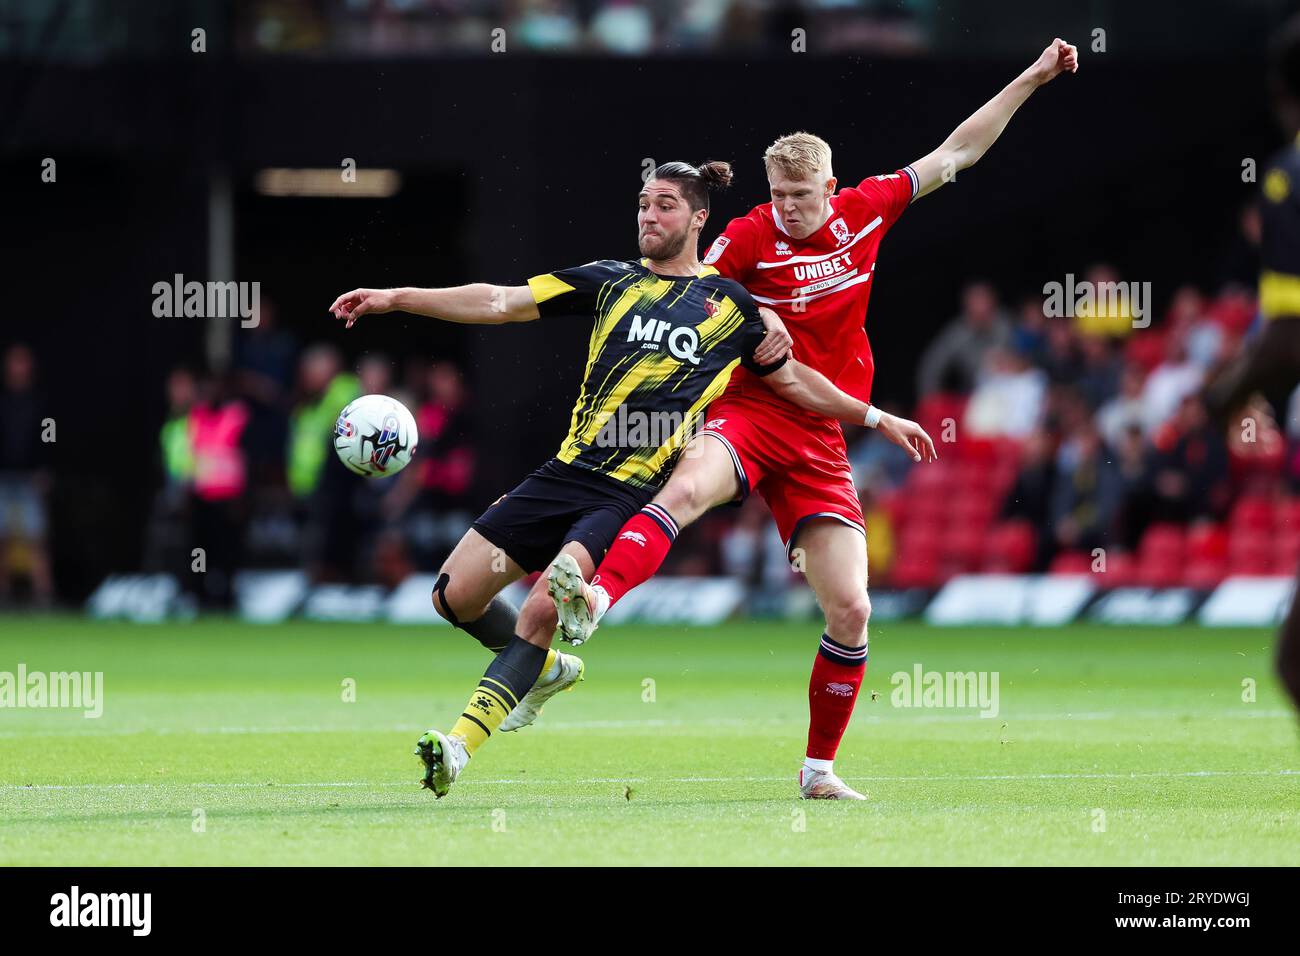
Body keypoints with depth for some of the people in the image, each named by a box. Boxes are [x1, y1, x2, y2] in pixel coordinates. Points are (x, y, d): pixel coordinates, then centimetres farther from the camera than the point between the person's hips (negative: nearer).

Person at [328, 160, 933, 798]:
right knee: (454, 594, 1)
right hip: (566, 474, 4)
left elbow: (790, 379, 23)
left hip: (632, 497, -4)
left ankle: (460, 745, -26)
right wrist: (395, 298, 1)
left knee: (543, 607, -24)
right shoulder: (613, 281, 12)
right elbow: (500, 302, 8)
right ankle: (548, 671, 29)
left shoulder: (729, 304, 8)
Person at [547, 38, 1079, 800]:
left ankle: (820, 768, 10)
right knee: (686, 489, -37)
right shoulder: (748, 239, -5)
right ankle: (594, 601, -56)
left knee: (851, 611, -4)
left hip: (821, 441, 3)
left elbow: (956, 153, 15)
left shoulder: (866, 212, 6)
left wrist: (1031, 80, 17)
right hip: (750, 415, -3)